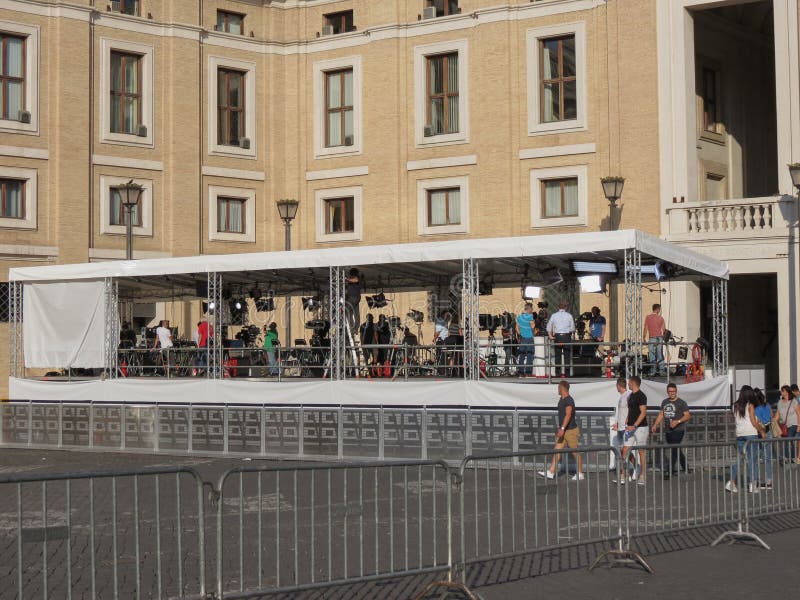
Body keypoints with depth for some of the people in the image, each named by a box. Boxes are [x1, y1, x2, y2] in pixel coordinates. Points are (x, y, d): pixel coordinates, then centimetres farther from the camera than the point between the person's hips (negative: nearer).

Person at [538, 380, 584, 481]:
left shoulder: (569, 401, -19)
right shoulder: (561, 399, 11)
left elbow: (568, 415, -30)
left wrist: (562, 428, -39)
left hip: (571, 430, -9)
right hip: (563, 430, 9)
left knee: (575, 452, 2)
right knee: (556, 450, 2)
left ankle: (580, 474, 12)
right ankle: (551, 472, 0)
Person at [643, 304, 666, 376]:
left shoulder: (647, 317, -1)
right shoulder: (660, 318, 1)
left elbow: (645, 329, -3)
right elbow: (664, 329, 2)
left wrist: (644, 338, 3)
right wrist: (665, 338, 13)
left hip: (651, 338, -1)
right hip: (659, 338, 1)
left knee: (652, 356, 1)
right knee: (660, 355, 6)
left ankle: (653, 371, -1)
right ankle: (661, 371, 6)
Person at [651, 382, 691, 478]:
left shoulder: (681, 402, -4)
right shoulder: (664, 402, 14)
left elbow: (688, 416, -7)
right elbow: (661, 414, 19)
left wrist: (677, 421, -20)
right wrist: (655, 425, 8)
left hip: (678, 430, -6)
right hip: (668, 430, 6)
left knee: (674, 449, -12)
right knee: (677, 450, 13)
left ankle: (670, 472, -13)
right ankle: (685, 468, 26)